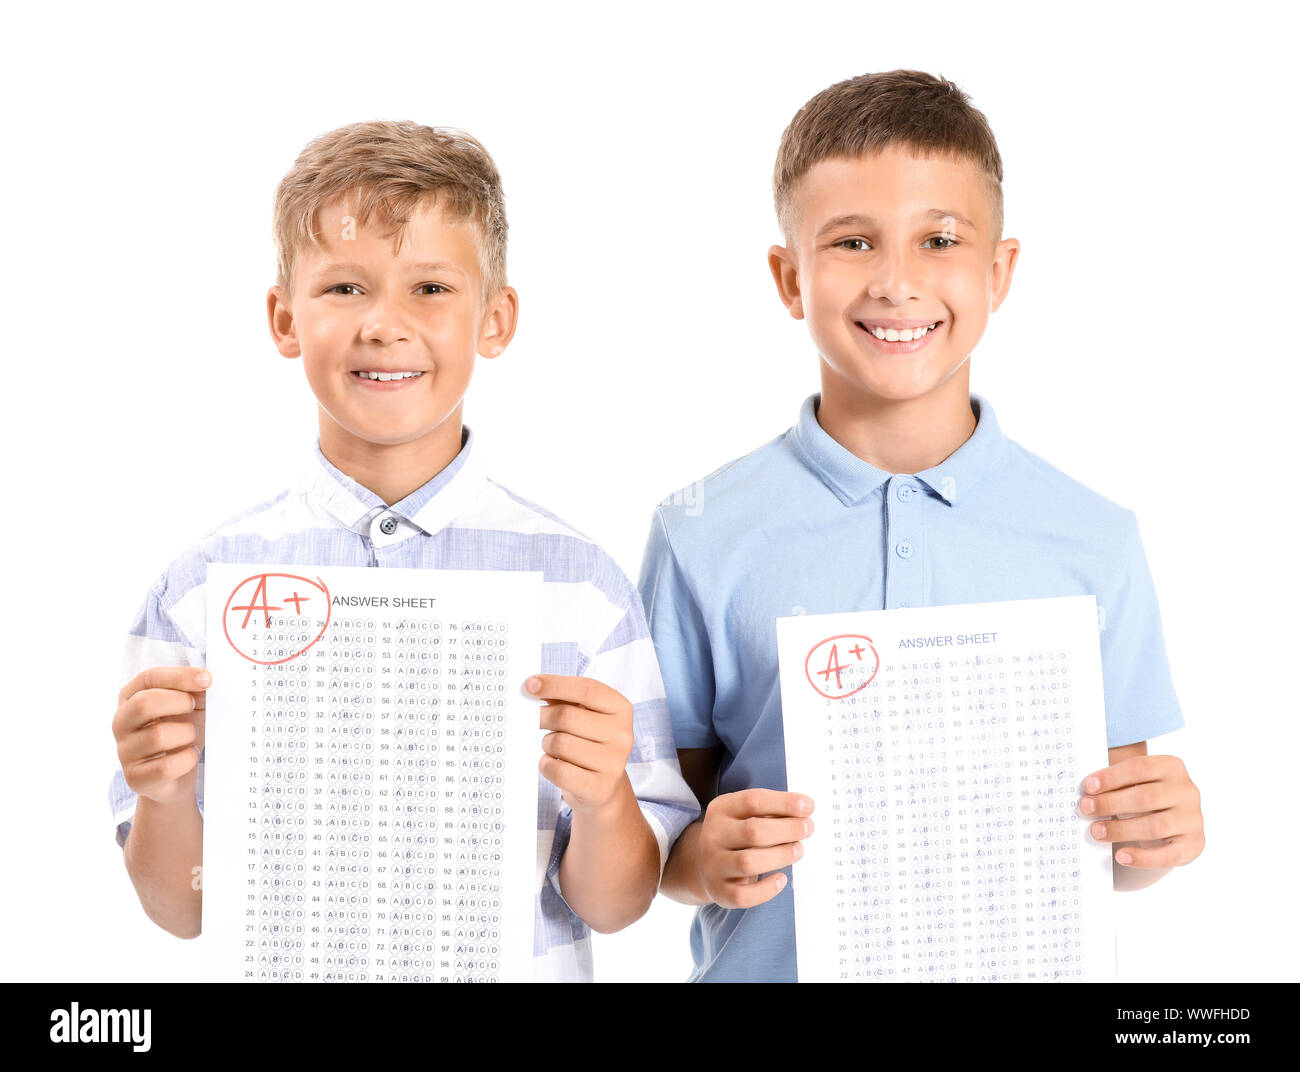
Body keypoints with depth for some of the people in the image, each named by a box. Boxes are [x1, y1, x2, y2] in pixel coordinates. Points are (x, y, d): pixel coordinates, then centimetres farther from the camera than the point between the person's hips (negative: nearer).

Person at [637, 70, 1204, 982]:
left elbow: (1111, 860, 4)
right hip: (774, 966, -1)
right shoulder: (703, 538, -6)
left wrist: (1157, 835, -15)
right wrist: (706, 863, -19)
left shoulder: (1095, 541, -3)